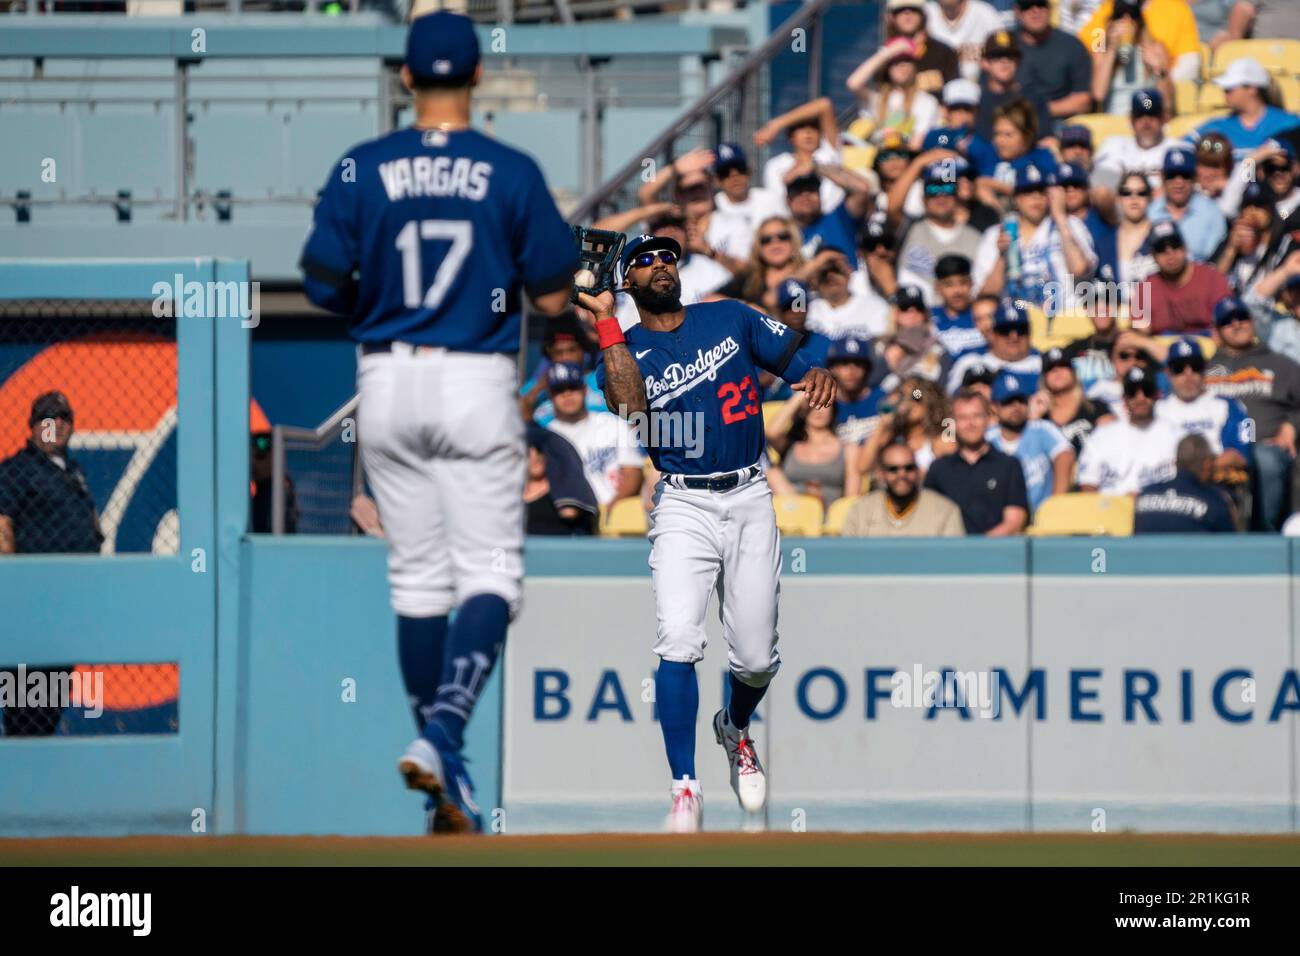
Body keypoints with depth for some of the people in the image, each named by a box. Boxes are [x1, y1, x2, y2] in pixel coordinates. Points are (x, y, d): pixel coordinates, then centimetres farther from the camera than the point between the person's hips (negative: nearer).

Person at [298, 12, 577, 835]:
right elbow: (554, 297, -3)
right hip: (477, 381, -3)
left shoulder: (362, 171, -2)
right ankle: (444, 733, -23)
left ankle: (449, 794, 15)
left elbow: (325, 287, -3)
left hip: (388, 381, 3)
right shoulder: (511, 173, -5)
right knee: (489, 574, 1)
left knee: (418, 576, 11)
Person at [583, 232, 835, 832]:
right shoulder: (623, 349, 5)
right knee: (678, 641, -21)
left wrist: (819, 377, -17)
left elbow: (799, 359, 6)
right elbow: (630, 410, -16)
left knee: (756, 658, 1)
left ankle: (736, 730, 36)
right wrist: (606, 326, -17)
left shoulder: (730, 318, 11)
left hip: (750, 499, 2)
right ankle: (685, 788, -17)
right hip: (683, 506, -2)